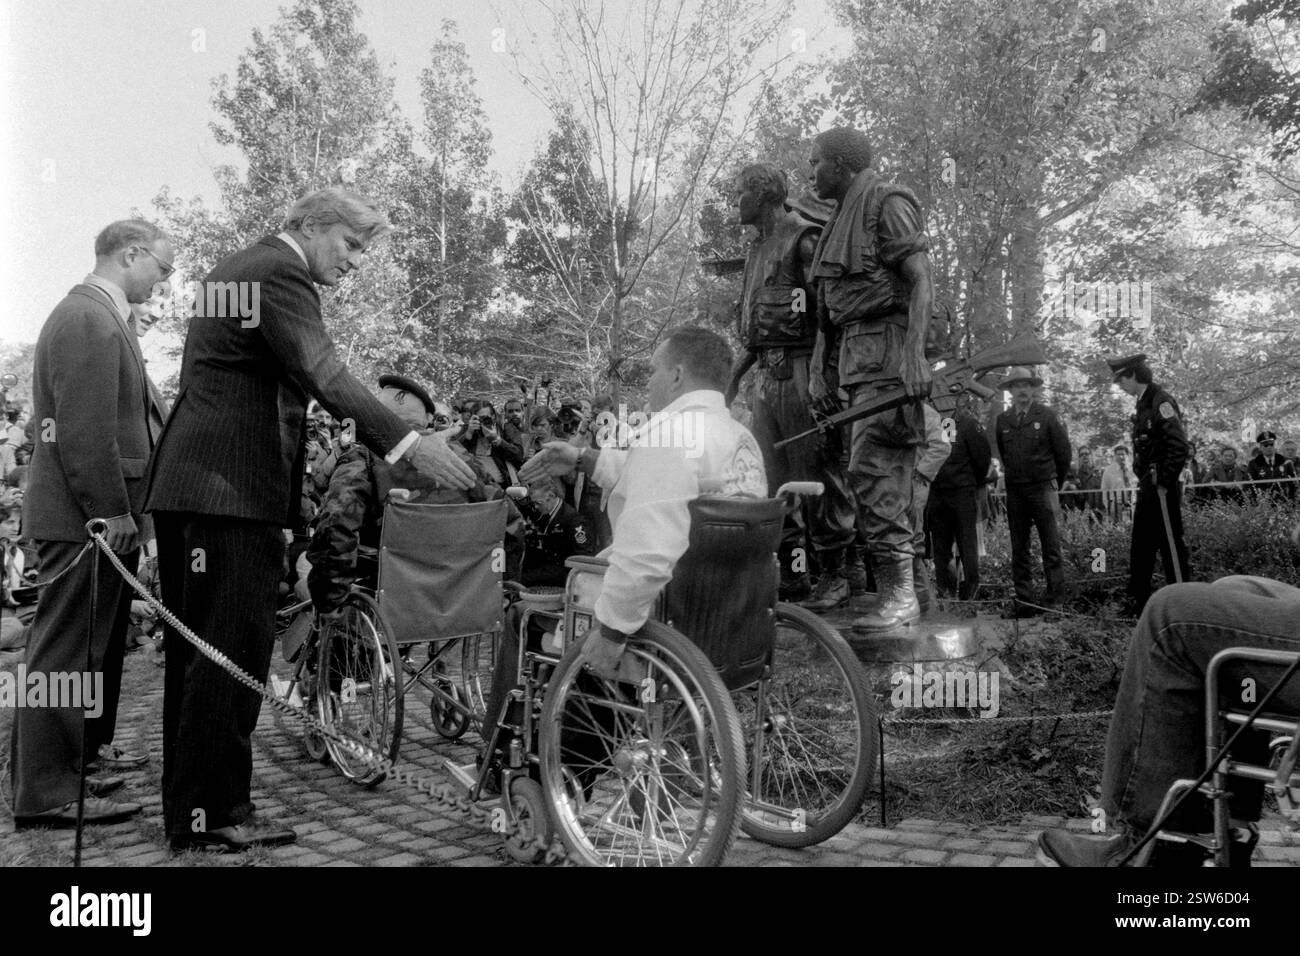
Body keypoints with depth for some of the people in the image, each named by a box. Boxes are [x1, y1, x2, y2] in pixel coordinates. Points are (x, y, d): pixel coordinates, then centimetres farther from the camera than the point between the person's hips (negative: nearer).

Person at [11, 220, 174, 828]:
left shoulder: (99, 315, 17)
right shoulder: (88, 319, -16)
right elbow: (85, 429, -23)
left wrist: (123, 507, 20)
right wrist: (112, 511, -20)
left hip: (99, 515, 11)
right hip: (88, 519, -11)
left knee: (97, 642, 21)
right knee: (66, 650, -4)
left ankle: (87, 747, 36)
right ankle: (45, 793, 3)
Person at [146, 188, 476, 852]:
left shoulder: (235, 268, 22)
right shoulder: (281, 273, -10)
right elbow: (322, 374, -24)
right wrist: (407, 444, -31)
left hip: (185, 483, 11)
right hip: (234, 487, -11)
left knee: (196, 650, 14)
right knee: (234, 650, -5)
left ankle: (185, 804, 24)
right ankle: (214, 813, 1)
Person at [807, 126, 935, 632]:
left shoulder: (888, 203, -4)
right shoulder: (841, 220, 22)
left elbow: (921, 282, -13)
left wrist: (914, 356, -23)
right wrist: (822, 373, 14)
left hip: (886, 348, -9)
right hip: (854, 352, 9)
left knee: (872, 468, -16)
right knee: (890, 475, 7)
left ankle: (900, 595, -14)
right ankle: (895, 592, 10)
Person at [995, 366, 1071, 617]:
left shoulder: (1046, 416, -1)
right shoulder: (1003, 420, 8)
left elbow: (1063, 451, 4)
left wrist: (1054, 482, 11)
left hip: (1043, 489, -3)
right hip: (1015, 491, 4)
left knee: (1051, 548, -4)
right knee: (1018, 550, 5)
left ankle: (1055, 602, -1)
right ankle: (1022, 602, 10)